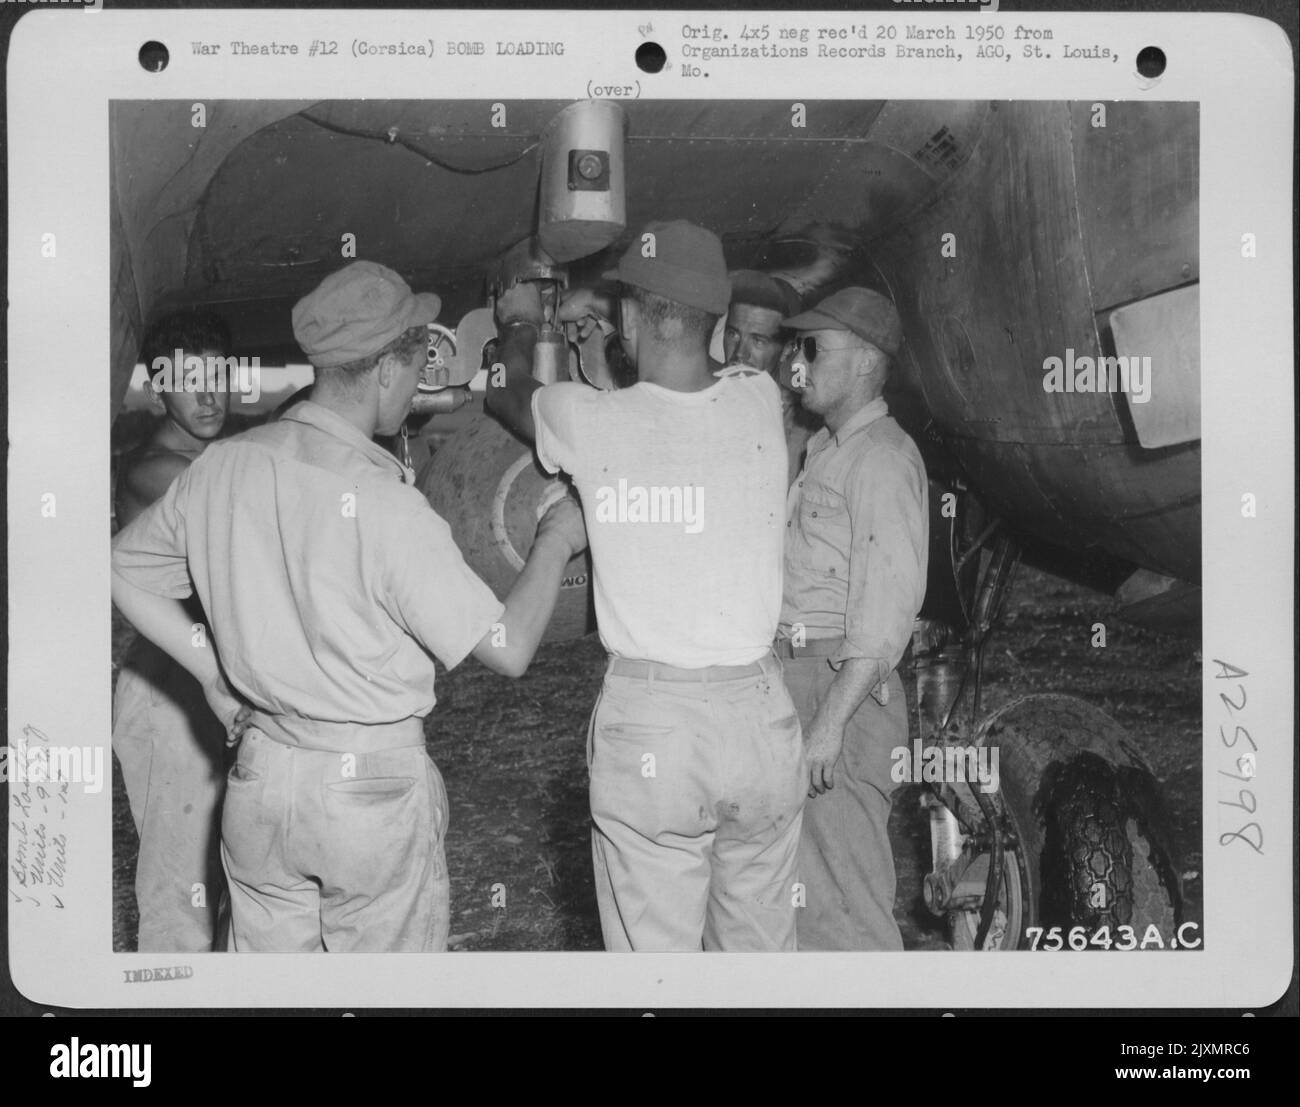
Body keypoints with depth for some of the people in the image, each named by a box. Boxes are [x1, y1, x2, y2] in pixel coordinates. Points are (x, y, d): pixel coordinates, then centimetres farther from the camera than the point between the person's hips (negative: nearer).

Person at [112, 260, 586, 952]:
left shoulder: (222, 467, -4)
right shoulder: (385, 505, -22)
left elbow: (122, 570, 11)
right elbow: (507, 649, -18)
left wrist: (212, 675, 12)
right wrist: (556, 542, -2)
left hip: (258, 780, 5)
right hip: (374, 787, -5)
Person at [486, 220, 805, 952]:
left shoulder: (593, 421, -8)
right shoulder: (760, 403, -1)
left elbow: (511, 394, 16)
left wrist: (522, 324, 37)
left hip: (646, 725, -3)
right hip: (758, 715, 3)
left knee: (653, 949, 6)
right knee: (762, 944, 14)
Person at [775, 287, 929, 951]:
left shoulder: (883, 459, -11)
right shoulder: (824, 450, 19)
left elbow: (886, 609, -19)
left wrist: (831, 721, -23)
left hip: (844, 687, -9)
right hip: (796, 679, 9)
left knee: (844, 900, -5)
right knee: (801, 888, 14)